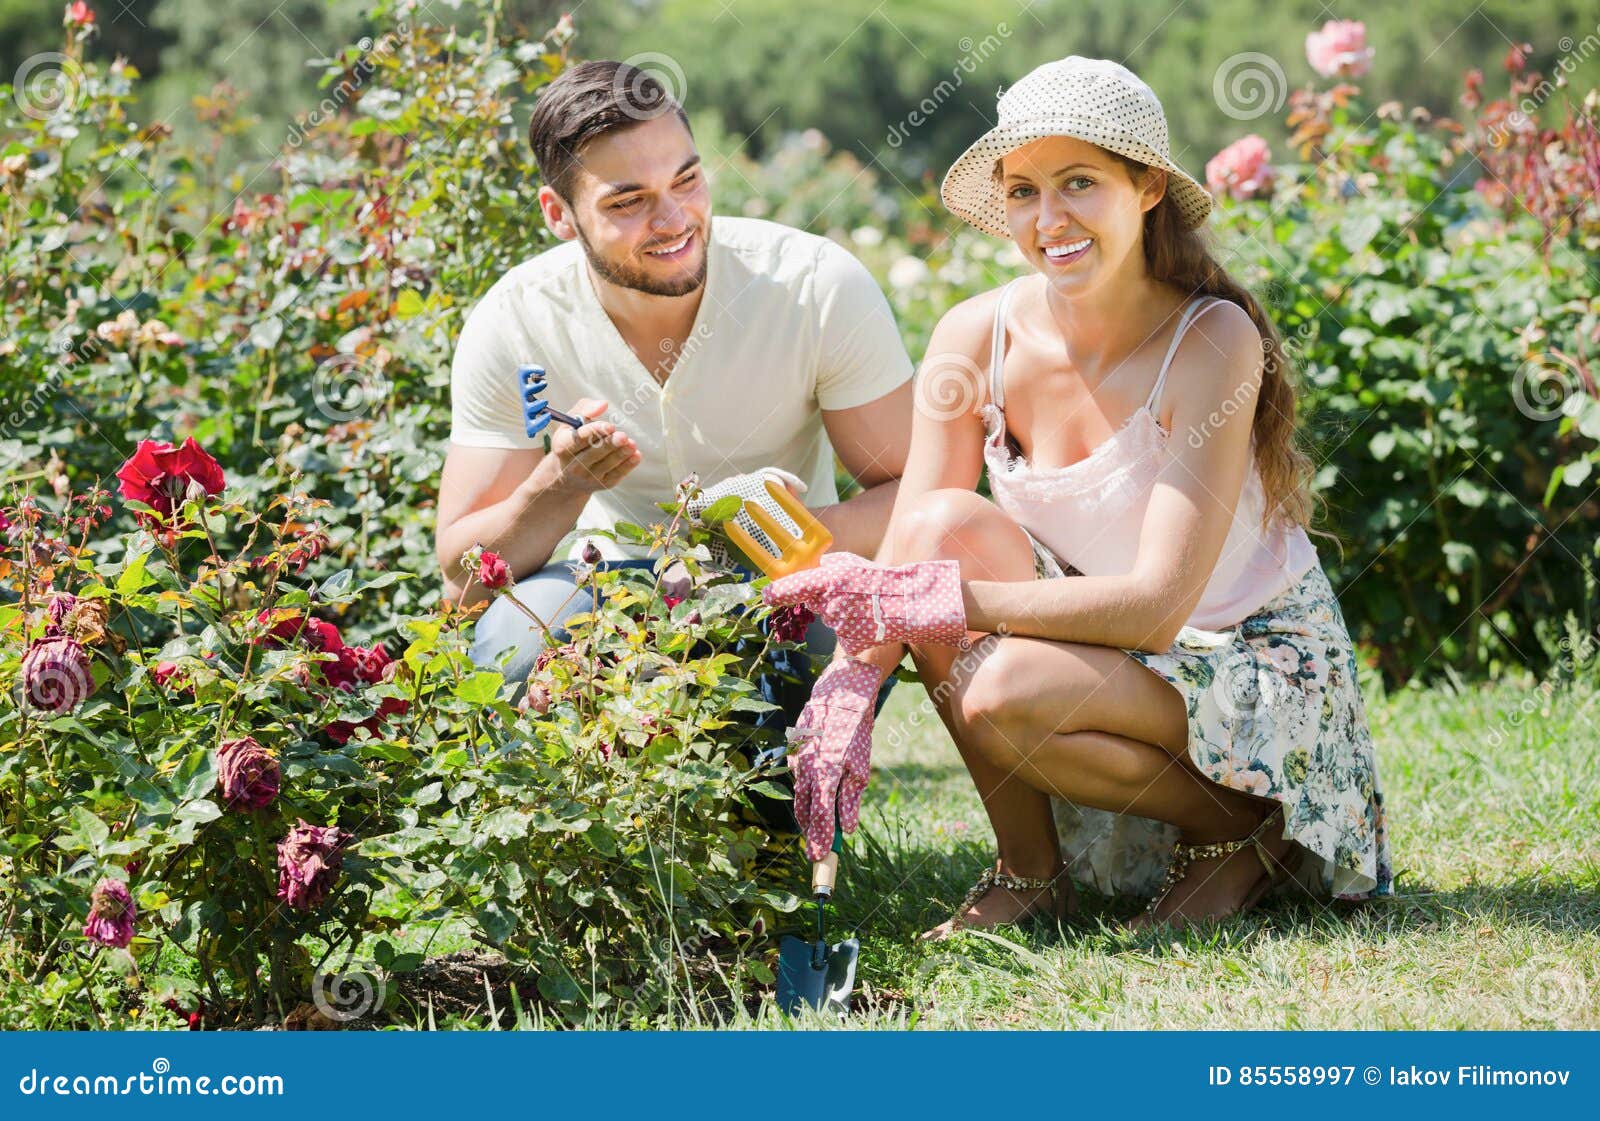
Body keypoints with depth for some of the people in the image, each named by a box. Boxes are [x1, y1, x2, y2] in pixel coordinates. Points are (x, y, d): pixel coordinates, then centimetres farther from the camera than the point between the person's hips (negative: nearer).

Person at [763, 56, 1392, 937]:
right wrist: (847, 687, -32)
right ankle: (1030, 871, -9)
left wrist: (937, 601, -35)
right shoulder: (977, 338, -10)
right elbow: (903, 556, -11)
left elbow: (1157, 602, -30)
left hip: (1255, 662, -5)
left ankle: (1239, 829, -3)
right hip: (1092, 639, 5)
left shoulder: (1212, 341, -23)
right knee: (945, 524, -22)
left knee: (1001, 694, -31)